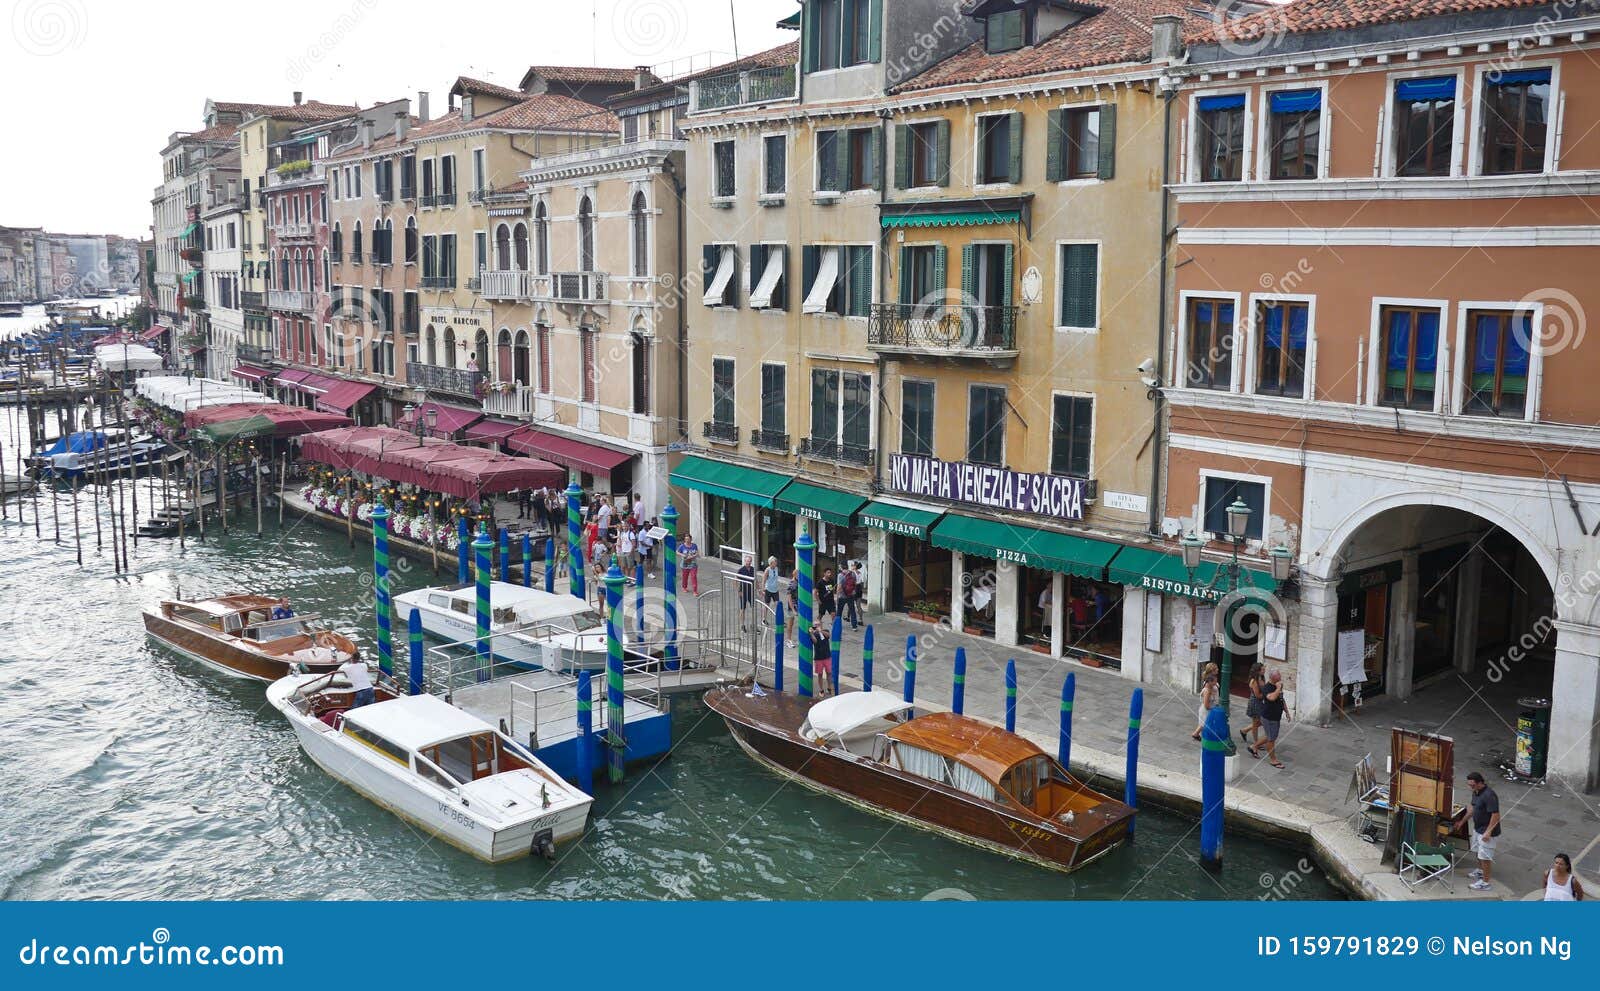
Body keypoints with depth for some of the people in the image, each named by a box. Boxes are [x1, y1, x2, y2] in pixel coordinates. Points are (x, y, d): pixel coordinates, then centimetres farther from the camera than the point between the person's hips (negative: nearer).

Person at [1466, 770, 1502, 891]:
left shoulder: (1489, 795, -29)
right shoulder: (1476, 792, 1)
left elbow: (1496, 815, -28)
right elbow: (1474, 808, 17)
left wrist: (1488, 831, -28)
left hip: (1487, 831, -10)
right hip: (1477, 828, 10)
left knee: (1485, 856, -2)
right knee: (1478, 851, 26)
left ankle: (1485, 883, 7)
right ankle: (1481, 871, 47)